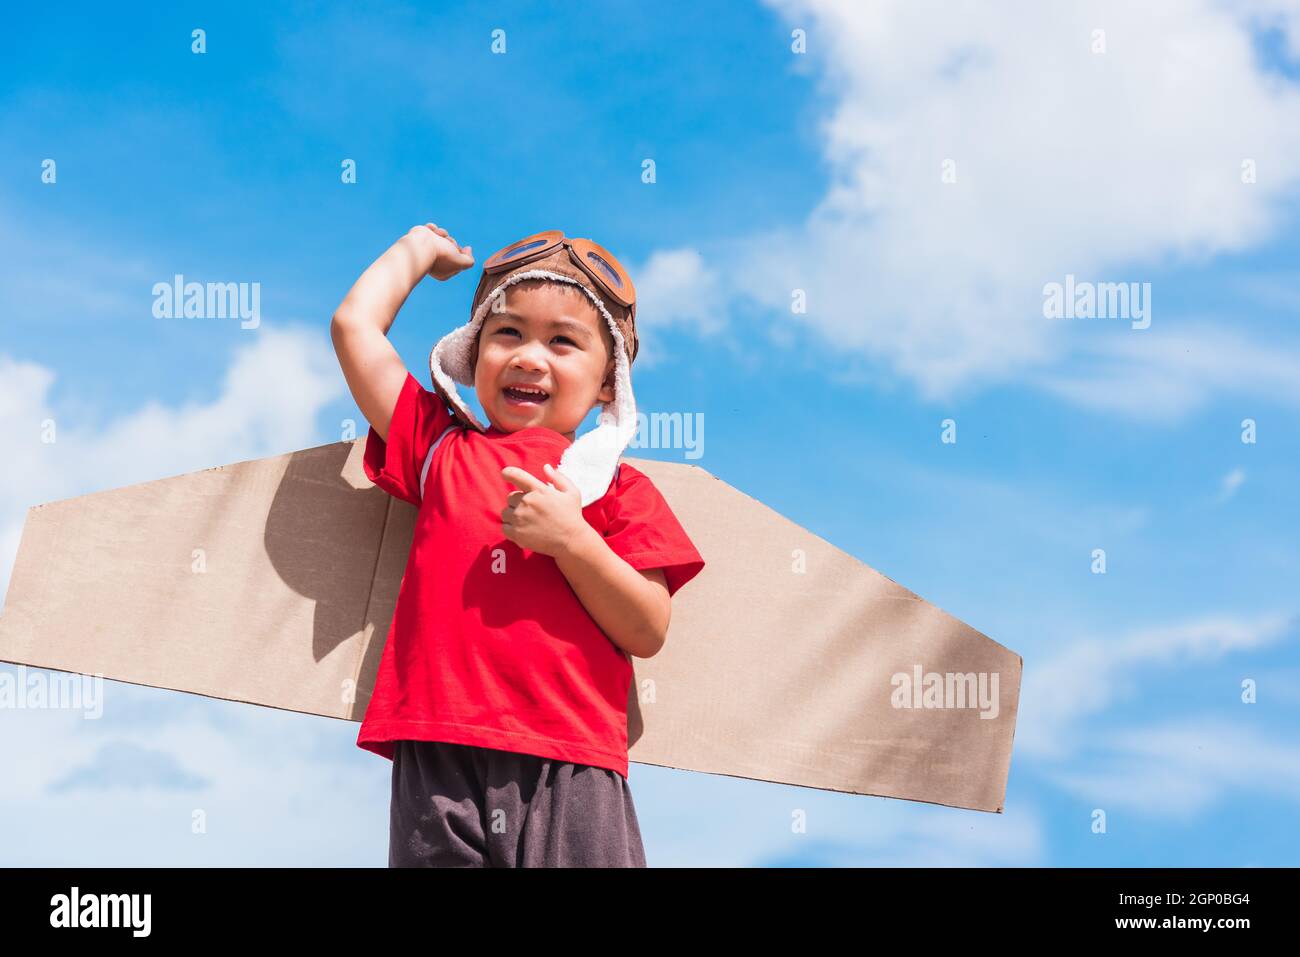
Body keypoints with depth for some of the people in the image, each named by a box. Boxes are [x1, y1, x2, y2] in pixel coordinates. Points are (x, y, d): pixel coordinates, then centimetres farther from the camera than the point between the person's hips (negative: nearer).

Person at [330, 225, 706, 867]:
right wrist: (420, 248, 34)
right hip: (441, 762, 1)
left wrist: (571, 539, -9)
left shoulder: (617, 487, 13)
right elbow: (354, 325, 19)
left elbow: (647, 633, 3)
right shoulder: (441, 449, 18)